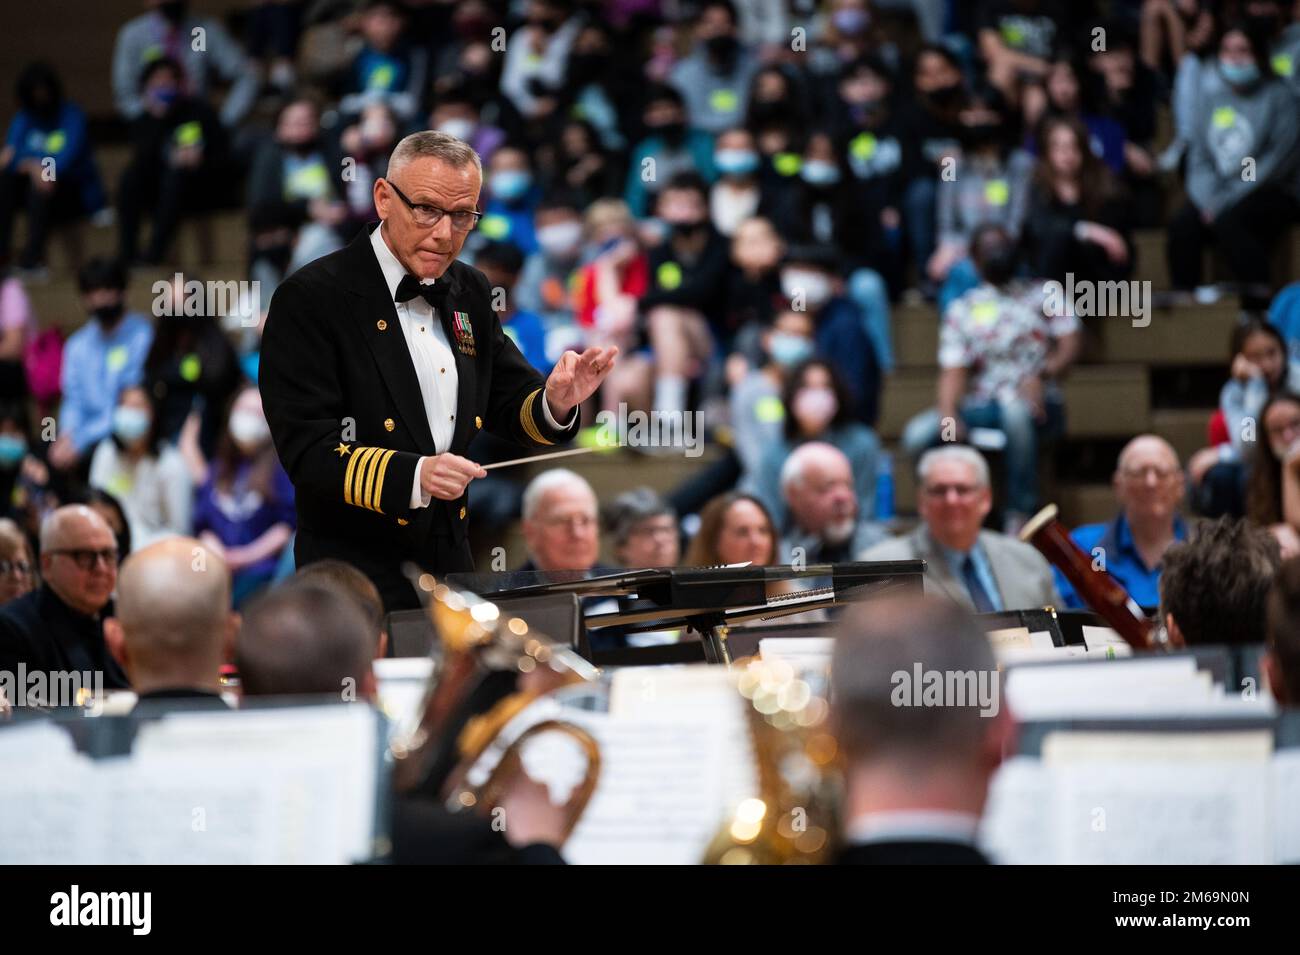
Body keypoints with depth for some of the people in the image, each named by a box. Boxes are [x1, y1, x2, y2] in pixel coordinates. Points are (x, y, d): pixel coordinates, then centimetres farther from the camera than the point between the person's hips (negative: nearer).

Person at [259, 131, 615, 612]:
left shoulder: (469, 293, 11)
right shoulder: (310, 299, -11)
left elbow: (511, 404, 16)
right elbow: (308, 450, -18)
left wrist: (555, 403, -8)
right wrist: (413, 477, -32)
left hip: (452, 569, 6)